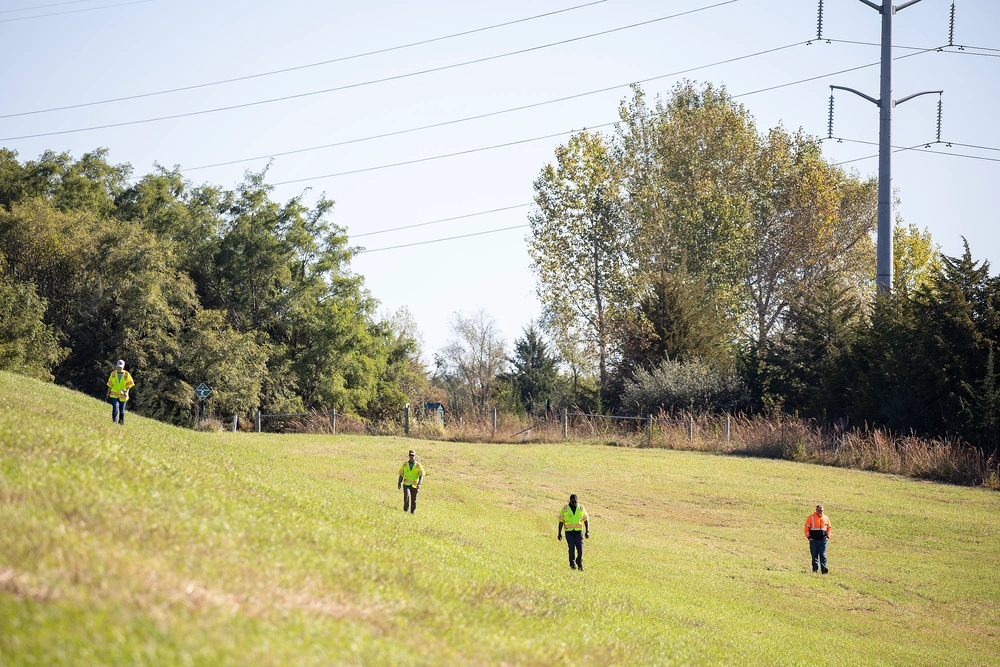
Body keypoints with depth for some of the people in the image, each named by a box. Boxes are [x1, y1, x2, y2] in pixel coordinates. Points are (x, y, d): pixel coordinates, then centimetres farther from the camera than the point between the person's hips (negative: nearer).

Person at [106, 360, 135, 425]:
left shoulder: (126, 374, 0)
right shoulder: (113, 373, 5)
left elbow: (129, 384, -1)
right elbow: (110, 384, 11)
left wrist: (126, 392, -15)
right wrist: (108, 393, 9)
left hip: (123, 395, 0)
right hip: (114, 395, 0)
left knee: (122, 410, 9)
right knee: (115, 408, -18)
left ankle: (121, 422, 21)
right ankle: (114, 421, -14)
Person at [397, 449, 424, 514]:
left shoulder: (418, 465, -1)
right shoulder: (405, 464, 5)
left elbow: (421, 475, -8)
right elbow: (401, 474, 12)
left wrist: (419, 484, -21)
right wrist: (399, 483, 9)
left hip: (414, 485, 0)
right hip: (406, 484, 0)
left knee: (414, 500, 7)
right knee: (406, 495, -23)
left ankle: (413, 512, 21)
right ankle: (406, 510, -15)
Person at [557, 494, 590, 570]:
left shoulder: (581, 508, 3)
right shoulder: (565, 509, 1)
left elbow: (586, 520, 7)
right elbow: (561, 521, 6)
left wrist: (587, 531, -1)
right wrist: (559, 533, 4)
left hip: (578, 532, 1)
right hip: (569, 532, -1)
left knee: (580, 549, -7)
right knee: (571, 549, -7)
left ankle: (579, 562, 15)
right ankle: (572, 564, 0)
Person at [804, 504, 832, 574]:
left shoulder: (826, 518, 9)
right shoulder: (811, 517, -1)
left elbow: (829, 527, 20)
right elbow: (806, 527, 0)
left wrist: (828, 536, 8)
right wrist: (808, 537, -6)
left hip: (823, 540, 2)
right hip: (814, 540, -2)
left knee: (823, 555, -6)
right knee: (814, 556, 3)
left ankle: (824, 569, -12)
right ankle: (815, 569, 9)